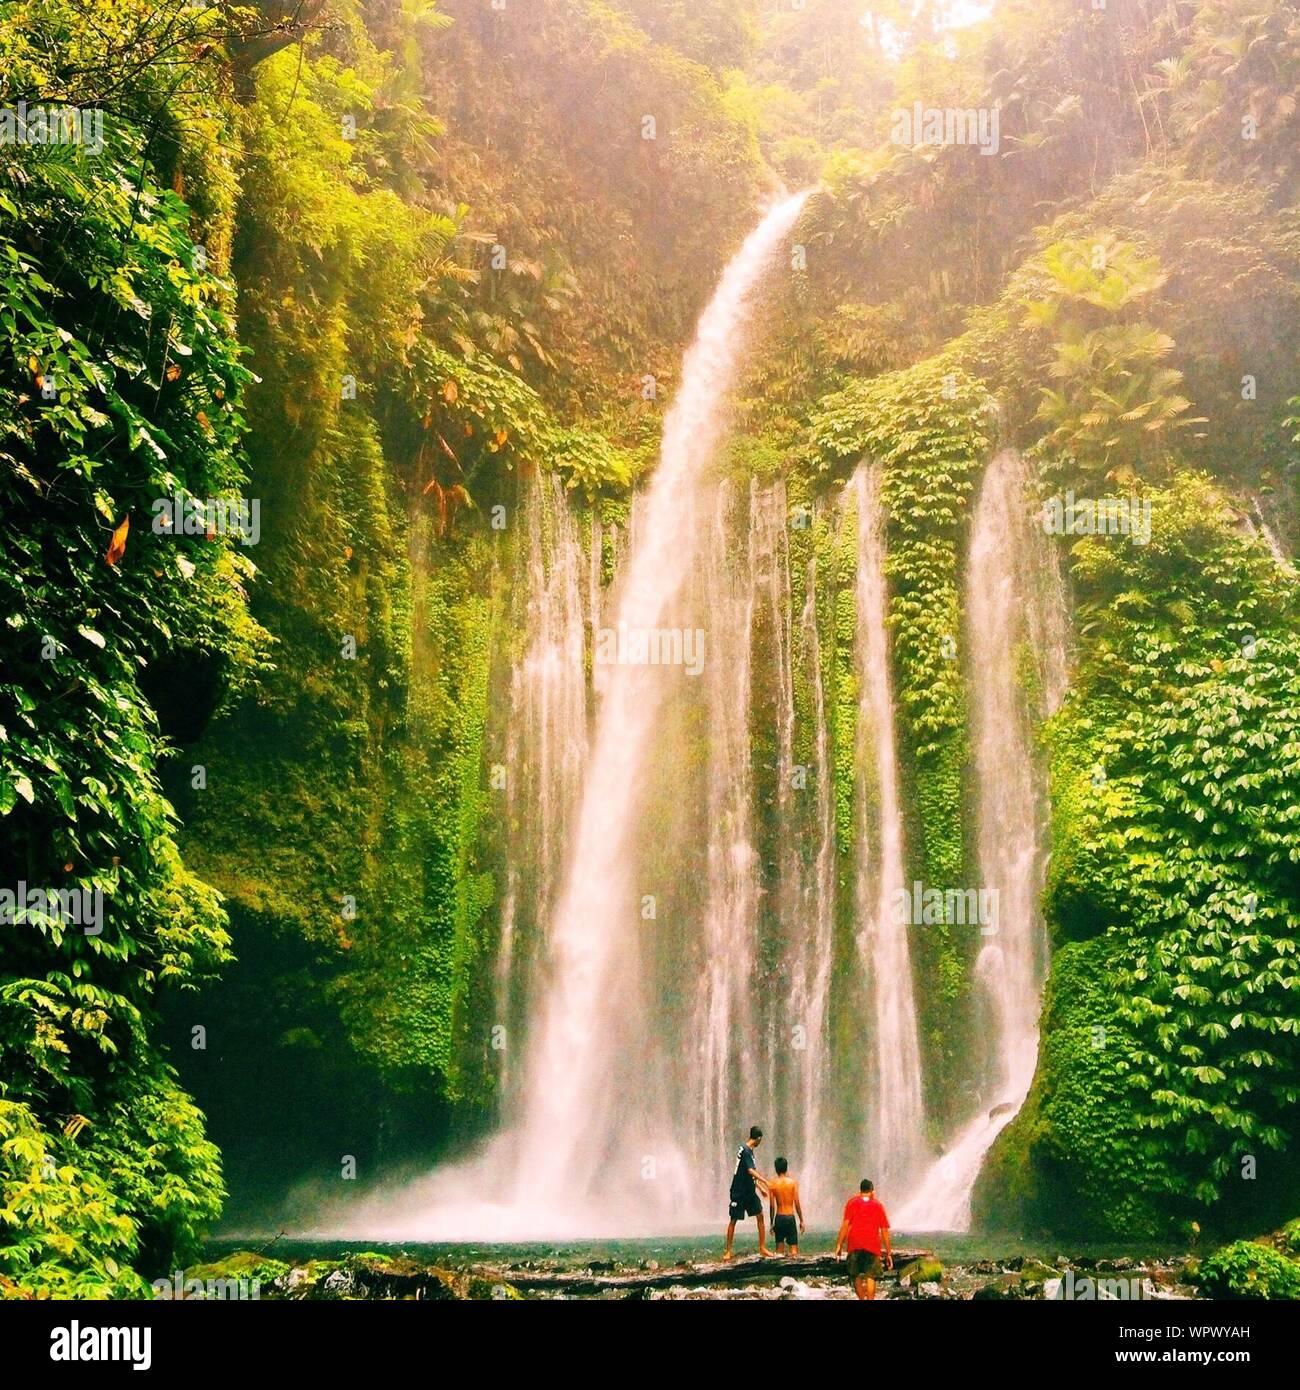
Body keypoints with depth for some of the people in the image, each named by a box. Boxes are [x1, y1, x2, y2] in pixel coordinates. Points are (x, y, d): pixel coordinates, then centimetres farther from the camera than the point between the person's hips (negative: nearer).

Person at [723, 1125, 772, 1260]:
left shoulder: (749, 1151, 10)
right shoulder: (745, 1150, -18)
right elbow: (751, 1171, -27)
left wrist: (760, 1187, 23)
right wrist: (765, 1182, -29)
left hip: (750, 1192, 9)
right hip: (739, 1192, -9)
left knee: (760, 1215, 2)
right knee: (733, 1220, 0)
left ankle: (762, 1248, 6)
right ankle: (728, 1251, 8)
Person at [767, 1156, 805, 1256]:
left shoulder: (772, 1184, -2)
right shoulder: (793, 1182, -3)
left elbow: (772, 1206, -1)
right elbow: (797, 1204, -3)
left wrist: (772, 1223, 8)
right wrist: (801, 1220, 6)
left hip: (779, 1218, 1)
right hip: (790, 1217, -1)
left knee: (780, 1244, 13)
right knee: (793, 1246, 3)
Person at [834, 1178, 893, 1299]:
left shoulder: (852, 1202, 10)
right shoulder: (878, 1205, 12)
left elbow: (845, 1224, -2)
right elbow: (885, 1230, 9)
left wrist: (839, 1245, -2)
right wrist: (889, 1253, 12)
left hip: (855, 1245, 0)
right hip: (873, 1246, 0)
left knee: (856, 1276, 13)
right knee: (871, 1277, -2)